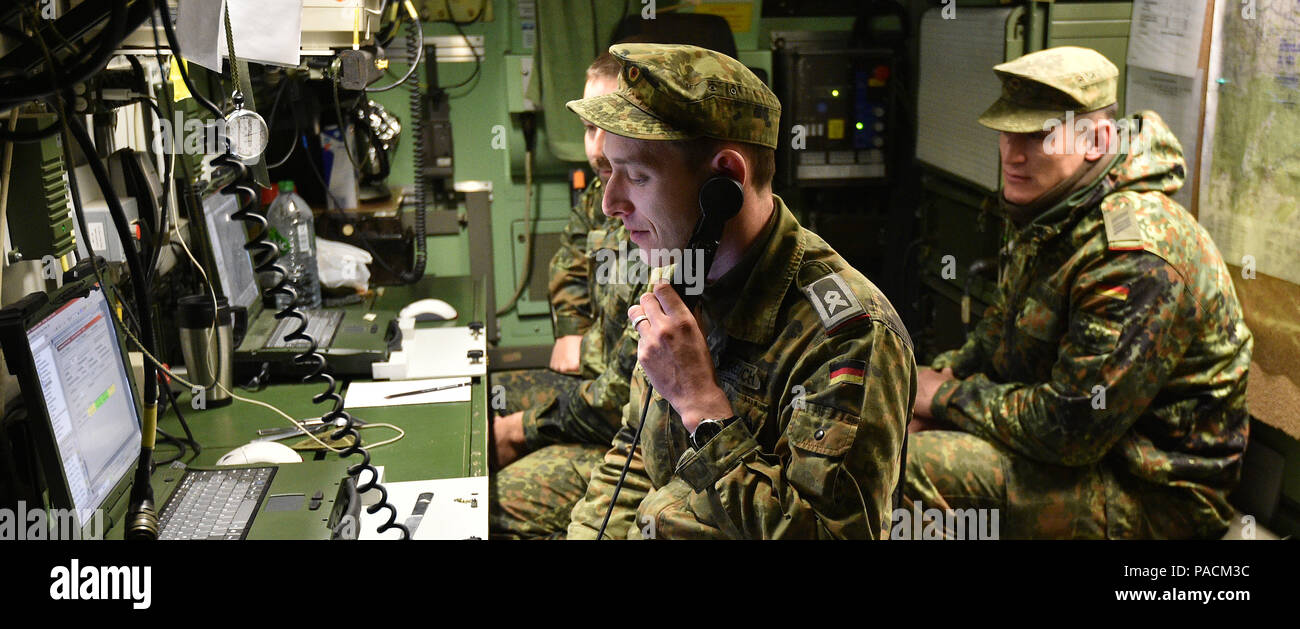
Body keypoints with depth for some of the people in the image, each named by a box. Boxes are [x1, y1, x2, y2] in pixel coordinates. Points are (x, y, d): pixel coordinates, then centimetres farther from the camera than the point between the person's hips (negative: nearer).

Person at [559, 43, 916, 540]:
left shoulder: (851, 335, -19)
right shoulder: (677, 283, 5)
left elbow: (832, 531, -23)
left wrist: (701, 403, -23)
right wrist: (591, 531, 0)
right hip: (649, 528, 6)